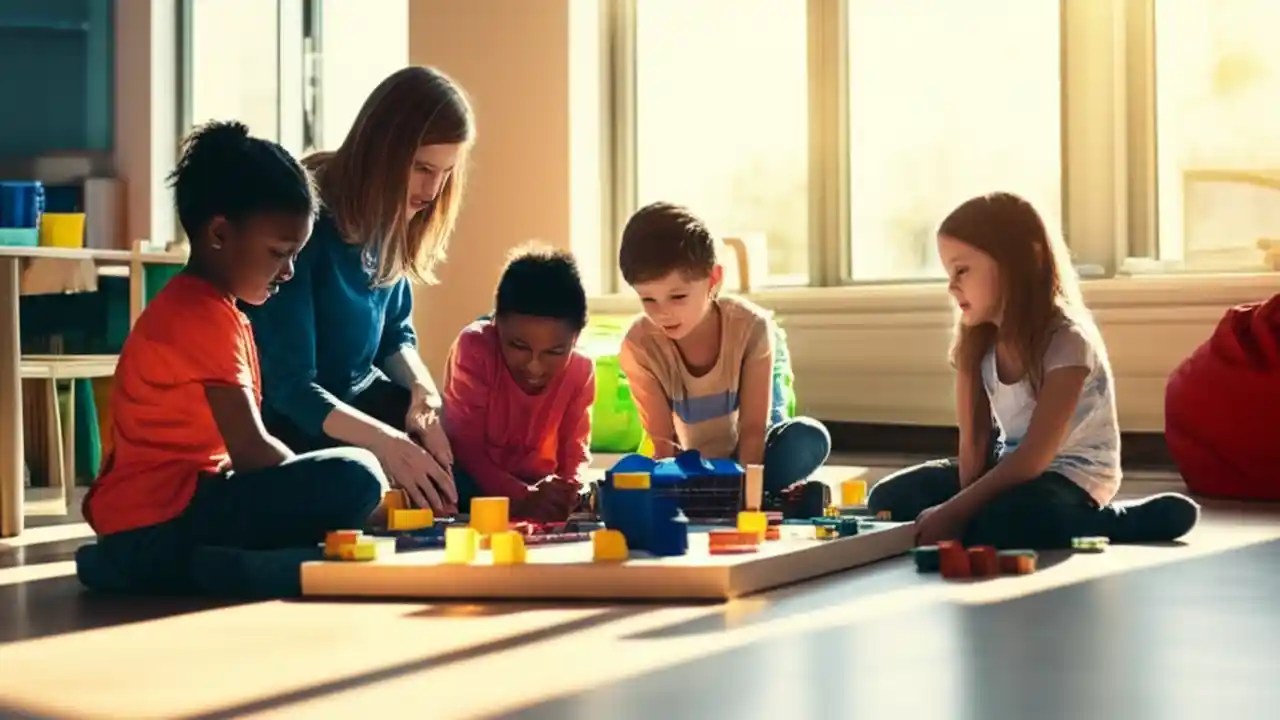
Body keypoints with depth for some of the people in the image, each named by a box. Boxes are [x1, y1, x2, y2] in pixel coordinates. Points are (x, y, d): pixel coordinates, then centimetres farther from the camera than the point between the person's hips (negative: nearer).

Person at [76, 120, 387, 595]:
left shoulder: (202, 308, 18)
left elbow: (237, 445, 16)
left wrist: (310, 487, 5)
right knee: (354, 477, -22)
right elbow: (249, 450, -18)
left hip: (148, 514, 11)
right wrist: (328, 494, -6)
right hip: (157, 522, -11)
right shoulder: (204, 316, -13)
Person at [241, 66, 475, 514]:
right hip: (291, 424, -7)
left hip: (357, 401, 7)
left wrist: (423, 388, -12)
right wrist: (384, 441, -39)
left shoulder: (388, 225, -2)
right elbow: (290, 387, -25)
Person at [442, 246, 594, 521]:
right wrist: (522, 499, -39)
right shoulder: (474, 348, -21)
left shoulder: (580, 370, -10)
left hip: (538, 486, 5)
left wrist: (570, 491, -30)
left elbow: (575, 453, -4)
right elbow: (466, 447, -24)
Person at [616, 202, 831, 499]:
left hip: (752, 454, 0)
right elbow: (662, 443, -22)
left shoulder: (750, 326, -25)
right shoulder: (640, 345, -22)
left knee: (809, 438, -33)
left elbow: (754, 429, -25)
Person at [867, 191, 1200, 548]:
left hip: (1071, 475, -8)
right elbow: (974, 443, -5)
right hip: (1010, 467, 8)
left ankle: (1122, 521, -15)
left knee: (999, 526, -38)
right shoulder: (976, 341, -3)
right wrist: (964, 506, -20)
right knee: (890, 499, -8)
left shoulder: (1067, 339, -22)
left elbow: (1034, 457, -26)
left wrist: (954, 512, -29)